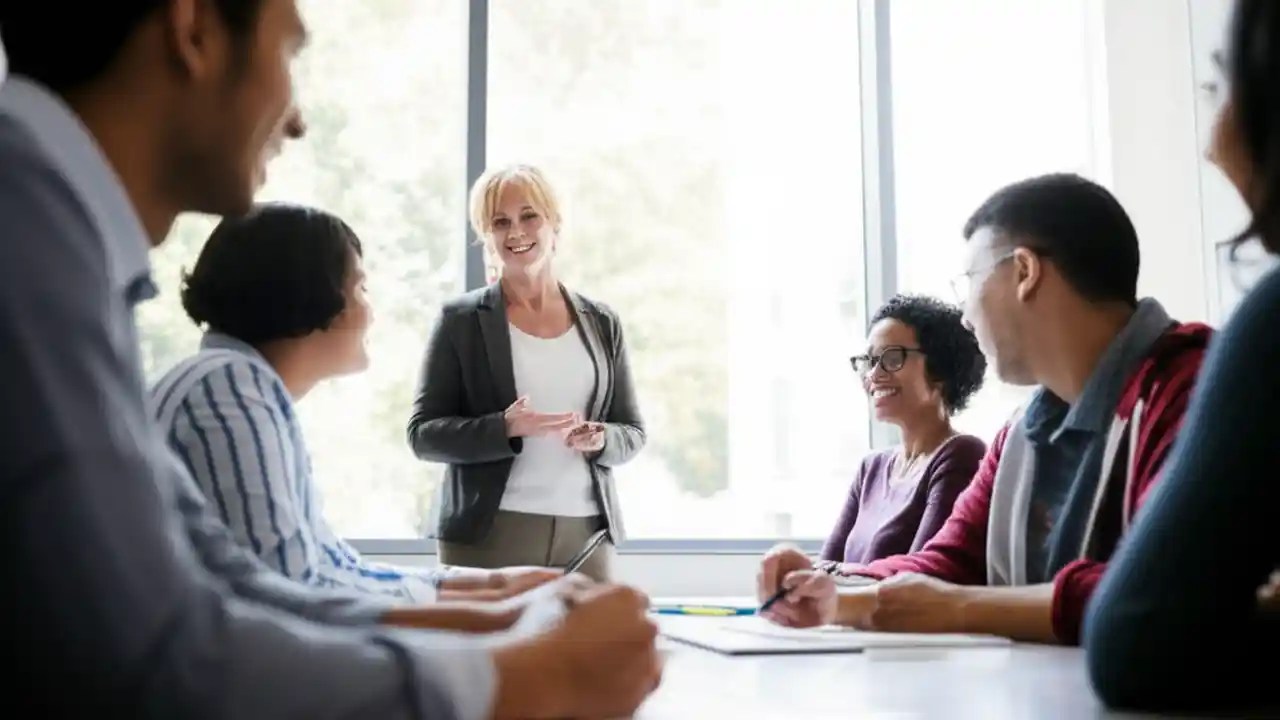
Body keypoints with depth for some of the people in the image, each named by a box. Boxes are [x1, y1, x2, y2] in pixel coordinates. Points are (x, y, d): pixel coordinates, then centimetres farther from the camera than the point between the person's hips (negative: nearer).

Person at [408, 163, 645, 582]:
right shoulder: (461, 321, 2)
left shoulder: (601, 323, 11)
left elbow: (633, 432, 14)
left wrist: (601, 439, -8)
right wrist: (505, 429, -17)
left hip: (587, 532, 3)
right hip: (490, 533, -2)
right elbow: (423, 433, -1)